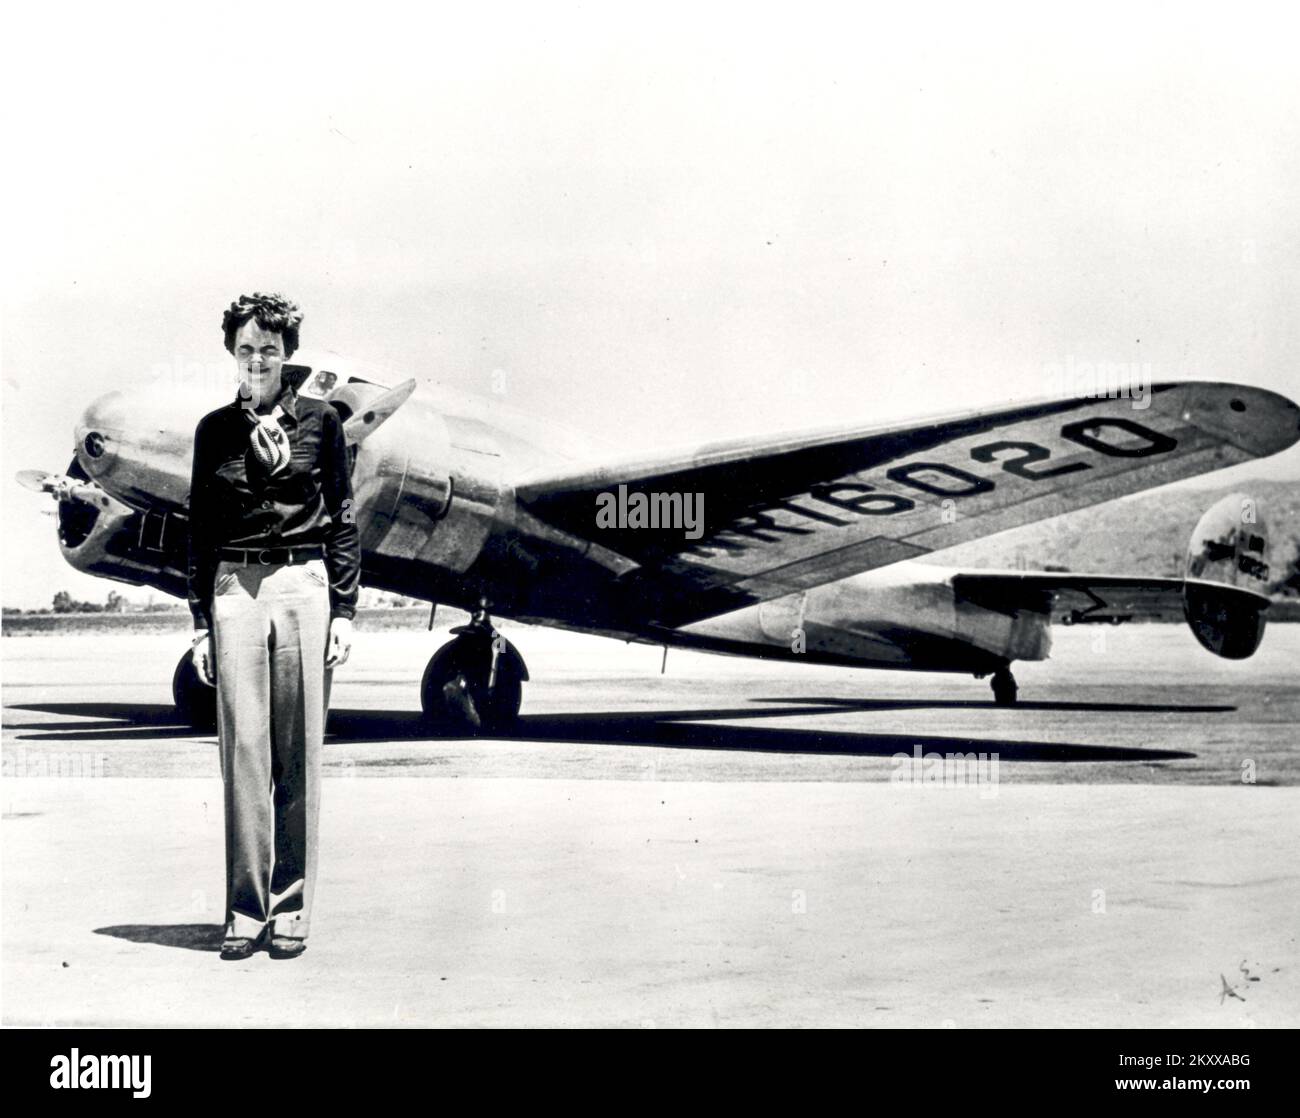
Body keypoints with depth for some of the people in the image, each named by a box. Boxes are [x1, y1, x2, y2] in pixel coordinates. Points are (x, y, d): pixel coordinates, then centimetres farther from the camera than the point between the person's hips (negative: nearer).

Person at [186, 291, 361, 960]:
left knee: (299, 752, 0)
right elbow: (200, 528, 12)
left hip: (304, 585, -1)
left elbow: (342, 520, 7)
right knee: (243, 748, -3)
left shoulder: (320, 422, 6)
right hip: (234, 589, 1)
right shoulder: (215, 430, 10)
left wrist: (344, 611, 0)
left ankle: (291, 910, 6)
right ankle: (245, 911, 3)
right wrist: (200, 620, 6)